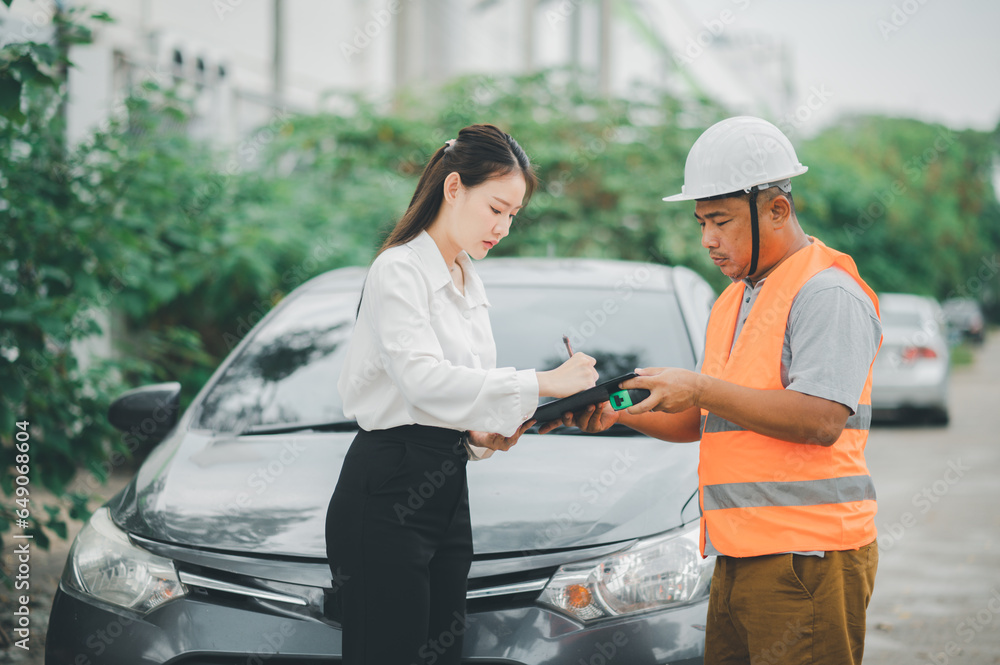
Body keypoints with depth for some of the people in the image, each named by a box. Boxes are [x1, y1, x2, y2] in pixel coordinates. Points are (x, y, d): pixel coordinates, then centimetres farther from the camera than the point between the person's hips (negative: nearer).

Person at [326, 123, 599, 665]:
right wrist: (541, 384, -24)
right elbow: (423, 378, -22)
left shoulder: (468, 283, 19)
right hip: (386, 497, -9)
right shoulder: (400, 270, -9)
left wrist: (483, 431, 0)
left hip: (446, 490, 9)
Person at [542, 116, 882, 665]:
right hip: (736, 558, 9)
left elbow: (821, 419, -21)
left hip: (807, 559, -9)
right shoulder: (733, 302, 22)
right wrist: (617, 411, 8)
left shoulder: (827, 293, -9)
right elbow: (697, 422, 25)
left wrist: (701, 388, -18)